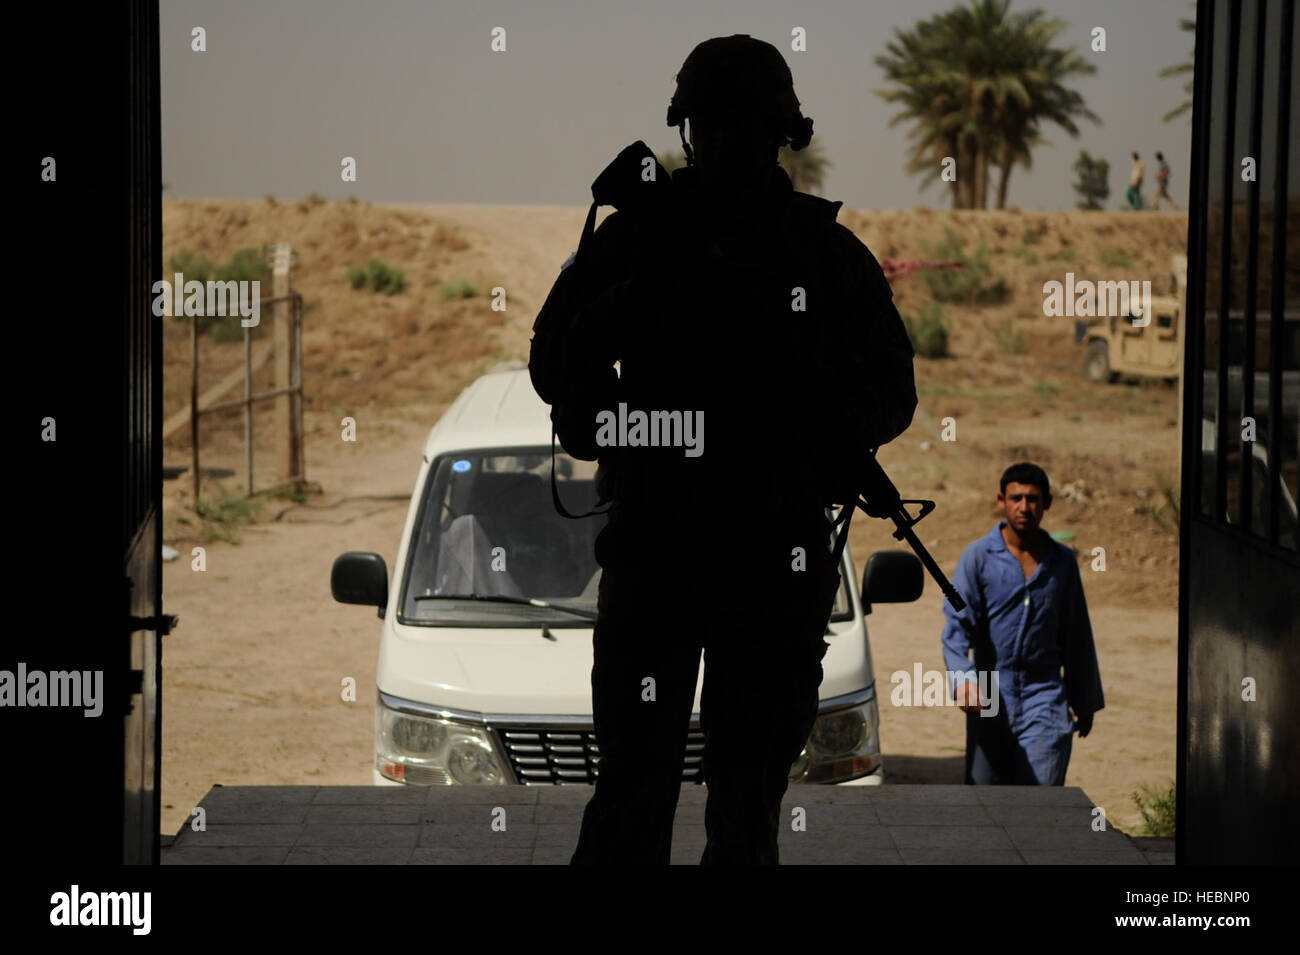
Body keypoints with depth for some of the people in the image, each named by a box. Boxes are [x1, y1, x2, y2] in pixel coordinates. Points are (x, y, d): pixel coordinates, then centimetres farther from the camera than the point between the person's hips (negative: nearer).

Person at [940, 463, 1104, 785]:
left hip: (1045, 696, 1)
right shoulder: (978, 556, -2)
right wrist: (962, 677, -28)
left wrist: (1086, 701, 18)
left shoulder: (1062, 561, 7)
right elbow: (956, 623, -10)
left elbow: (1077, 636, 15)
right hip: (990, 698, -1)